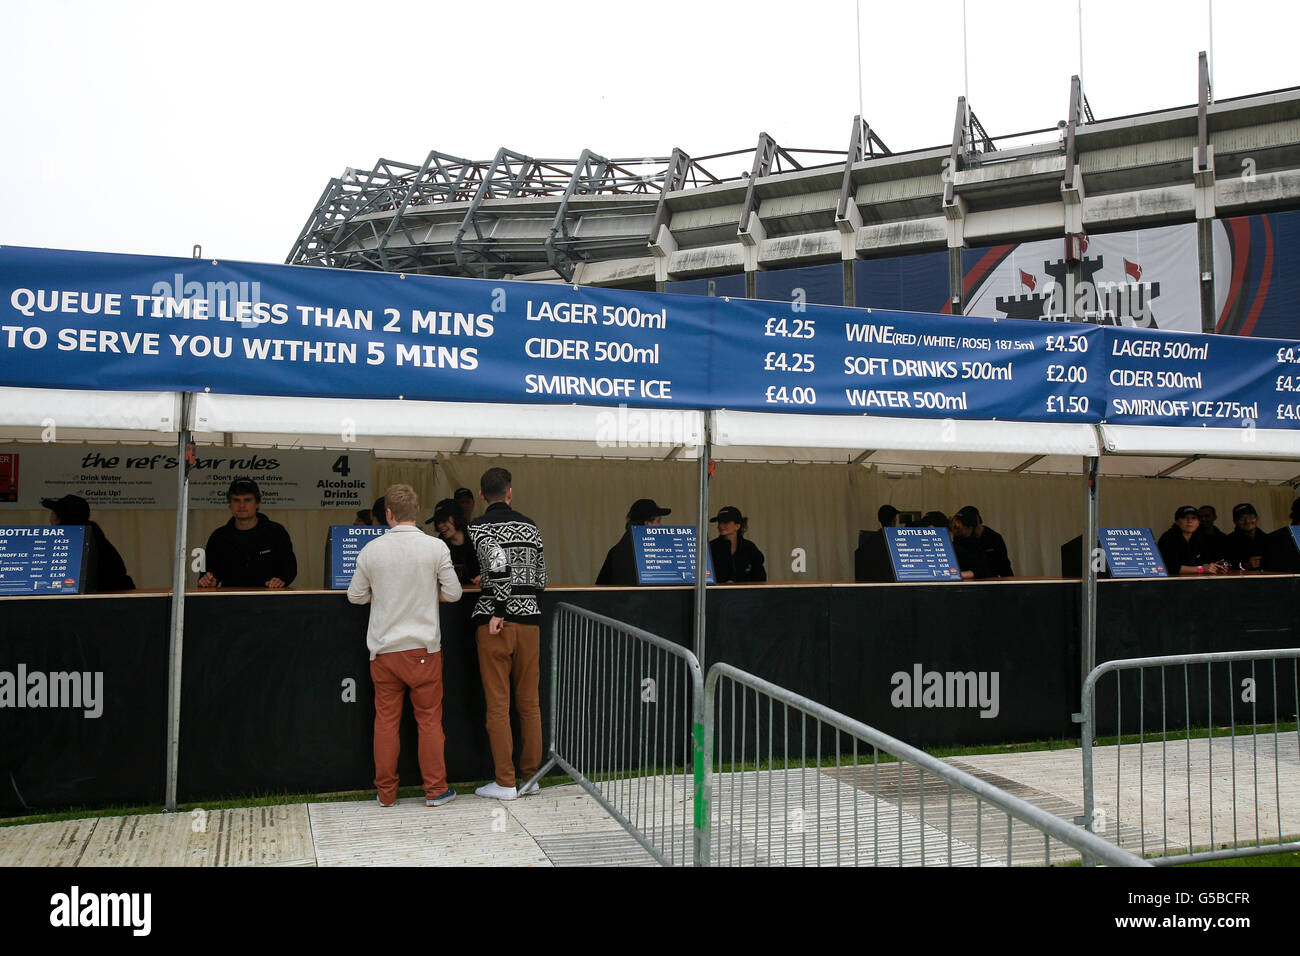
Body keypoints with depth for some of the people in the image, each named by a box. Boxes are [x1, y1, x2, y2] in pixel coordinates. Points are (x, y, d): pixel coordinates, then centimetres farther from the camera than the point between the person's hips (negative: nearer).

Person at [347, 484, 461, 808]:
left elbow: (355, 596, 4)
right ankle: (435, 790, 14)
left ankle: (385, 792, 19)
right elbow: (453, 593, -4)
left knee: (386, 721, 11)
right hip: (424, 647, -1)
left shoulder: (371, 550, -4)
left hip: (383, 648, 2)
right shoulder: (435, 547, -9)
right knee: (429, 720, 8)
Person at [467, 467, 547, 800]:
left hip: (494, 621, -4)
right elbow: (541, 579, 11)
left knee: (497, 704, 2)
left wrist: (499, 611, -16)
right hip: (530, 618, 4)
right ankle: (530, 776, 18)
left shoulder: (478, 526, -3)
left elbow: (498, 562, -21)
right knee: (529, 703, 11)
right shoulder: (530, 526, 11)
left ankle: (505, 783, 6)